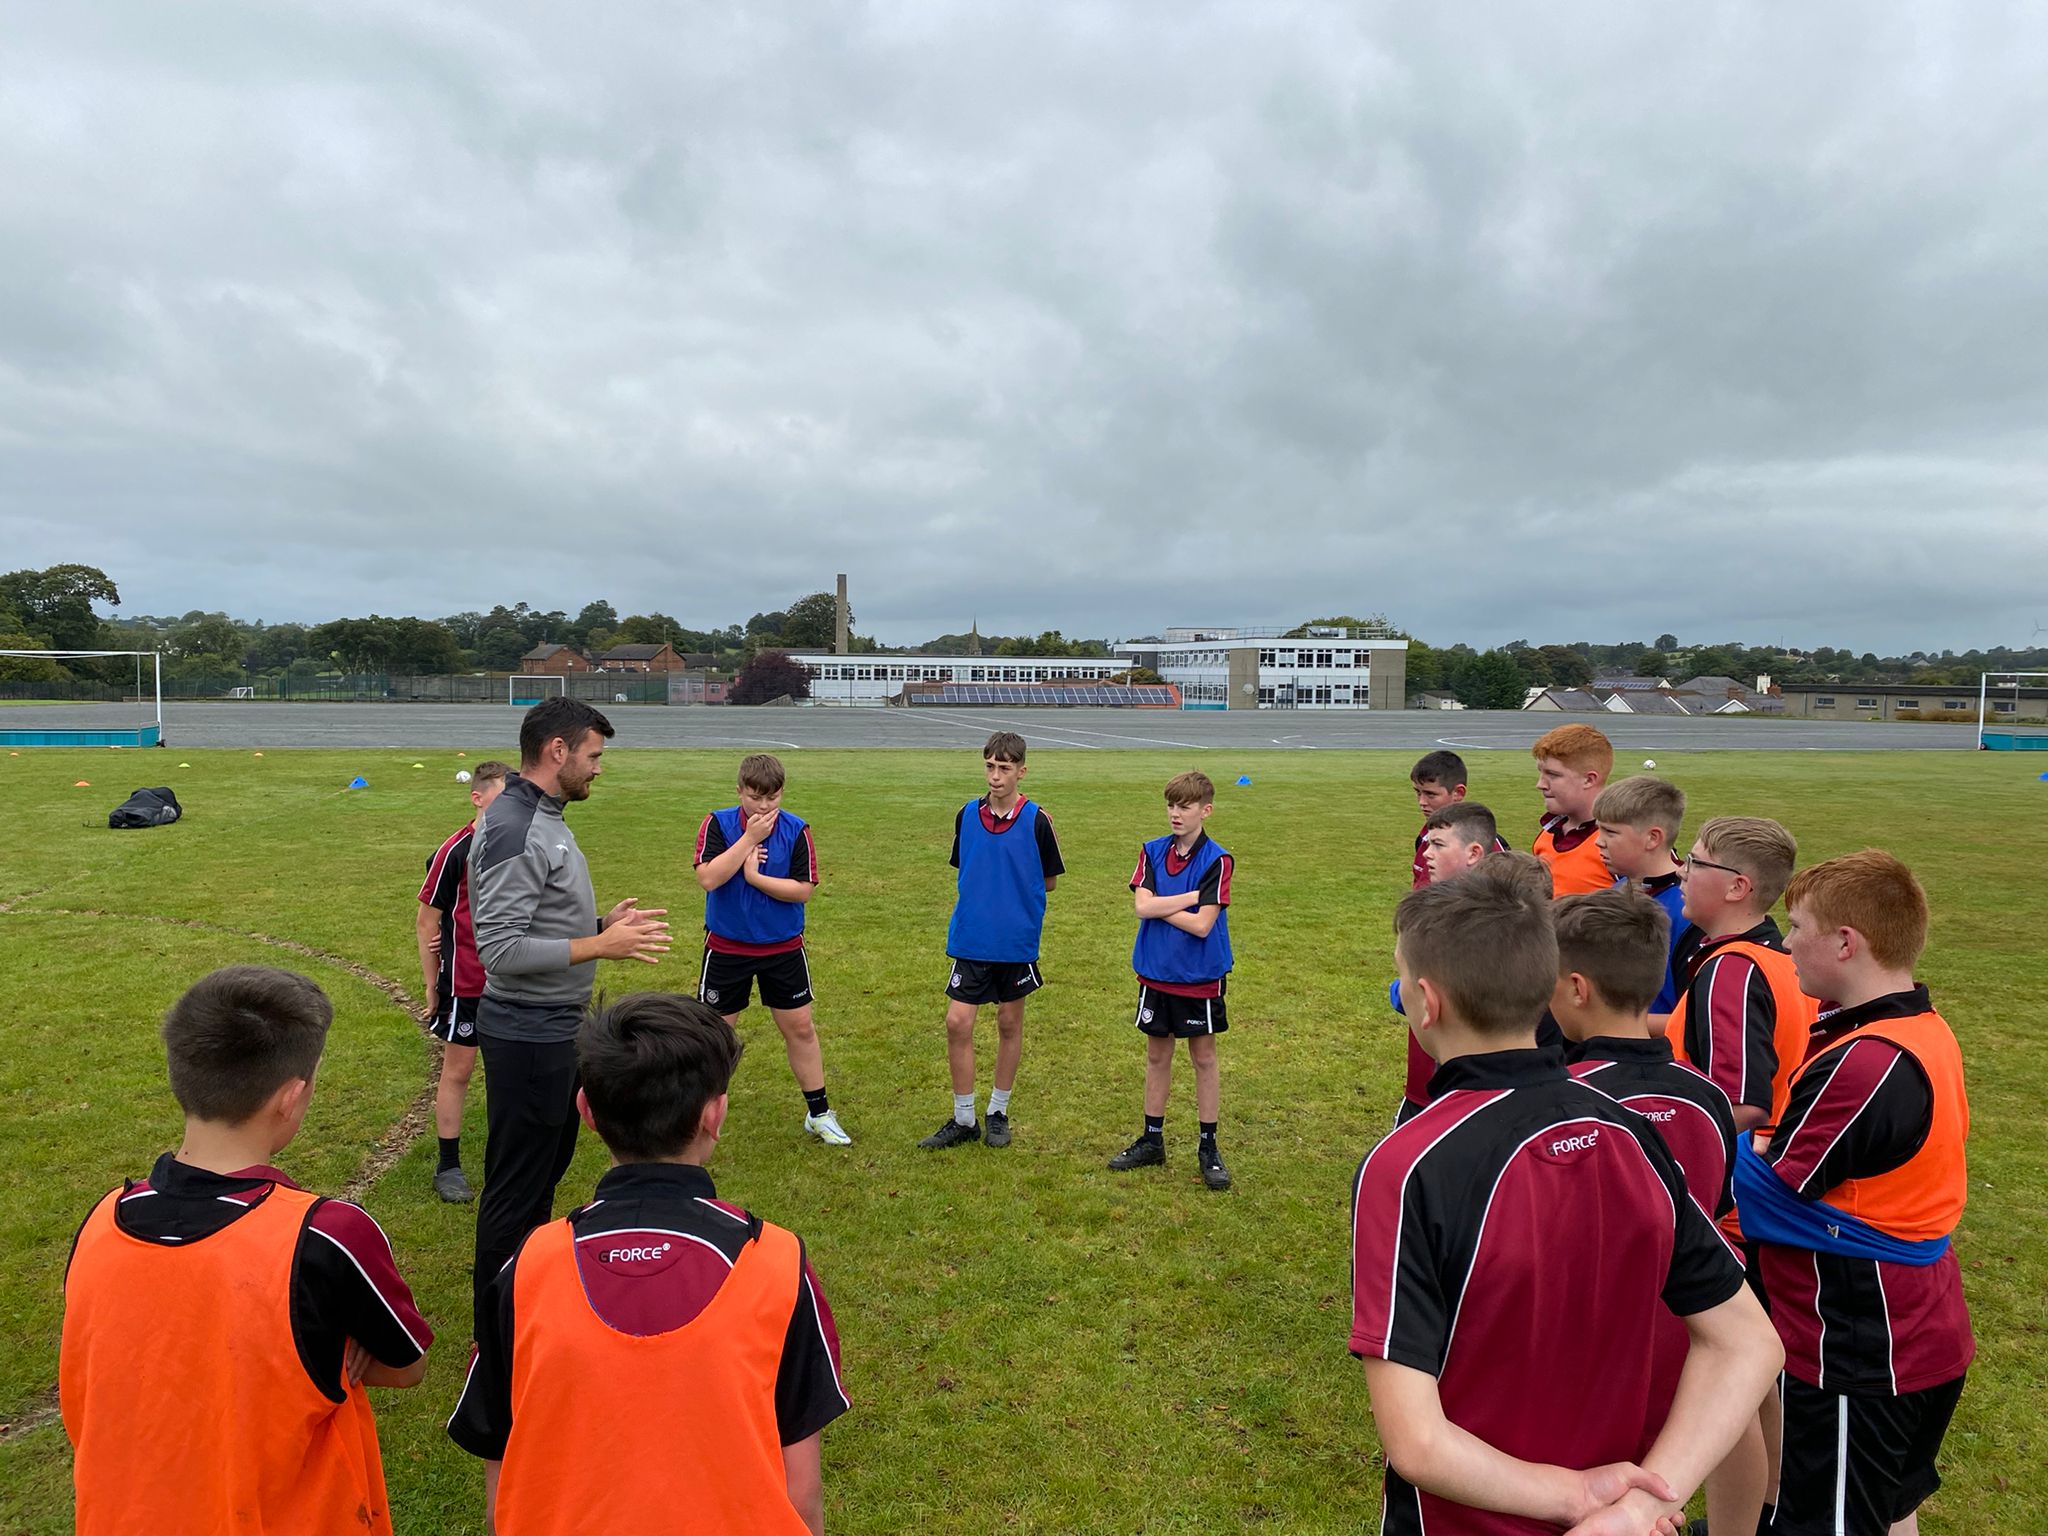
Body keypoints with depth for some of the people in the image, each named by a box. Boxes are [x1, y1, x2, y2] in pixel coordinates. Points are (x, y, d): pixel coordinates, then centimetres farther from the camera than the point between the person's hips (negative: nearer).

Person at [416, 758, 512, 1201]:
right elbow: (426, 921, -8)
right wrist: (431, 986, -6)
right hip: (465, 982, -5)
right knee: (457, 1070, 6)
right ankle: (448, 1167, 18)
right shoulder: (455, 852, -13)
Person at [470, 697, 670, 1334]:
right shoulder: (513, 829, -22)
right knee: (516, 1188, 3)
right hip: (528, 1036, -11)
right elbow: (500, 947, -27)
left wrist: (602, 922, 5)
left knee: (548, 1166, 23)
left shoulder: (544, 818, 10)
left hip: (557, 1029, 11)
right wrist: (602, 946, -23)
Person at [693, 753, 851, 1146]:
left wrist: (753, 876, -19)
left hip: (784, 949, 1)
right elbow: (707, 878, -24)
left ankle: (819, 1113, 23)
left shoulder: (797, 830, -8)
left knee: (800, 1028, 9)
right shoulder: (718, 824, -10)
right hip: (726, 948, -1)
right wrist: (750, 838, -25)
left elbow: (803, 889, -14)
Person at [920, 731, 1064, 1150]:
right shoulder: (967, 815, 2)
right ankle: (963, 1119, 14)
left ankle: (998, 1112, 28)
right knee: (957, 1023, -1)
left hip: (1017, 942, -2)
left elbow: (1049, 882, 1)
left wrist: (1015, 894, -1)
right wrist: (986, 892, 3)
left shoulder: (1036, 821, -8)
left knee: (1010, 1023, 11)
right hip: (970, 939, 2)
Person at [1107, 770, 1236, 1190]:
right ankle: (1152, 1140, 28)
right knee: (1157, 1056, 14)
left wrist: (1160, 906, -12)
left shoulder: (1217, 860, -13)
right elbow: (1143, 906, -13)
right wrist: (1193, 896, -17)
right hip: (1155, 973, 4)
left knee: (1204, 1060, 8)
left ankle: (1208, 1147, 20)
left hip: (1200, 977, -4)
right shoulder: (1153, 851, 0)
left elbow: (1202, 924, -20)